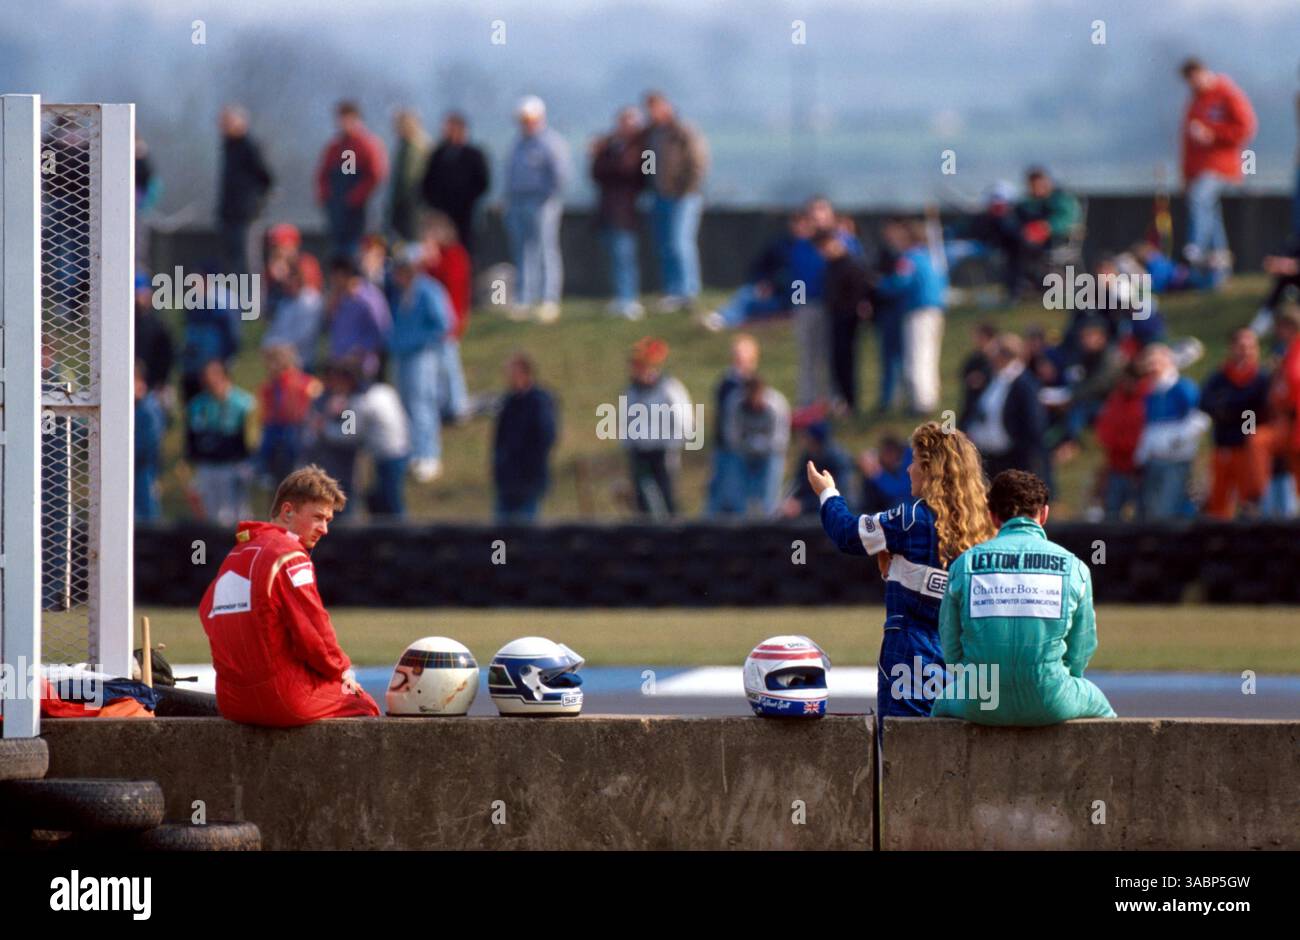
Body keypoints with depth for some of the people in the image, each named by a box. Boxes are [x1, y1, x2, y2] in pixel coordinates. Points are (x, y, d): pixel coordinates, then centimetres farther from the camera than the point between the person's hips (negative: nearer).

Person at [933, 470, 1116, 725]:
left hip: (981, 708, 1)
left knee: (944, 703, 38)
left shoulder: (963, 564, 2)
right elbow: (1080, 653, 7)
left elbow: (952, 650, 6)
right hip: (1049, 705, -1)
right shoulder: (1073, 568, 1)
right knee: (1100, 707, 34)